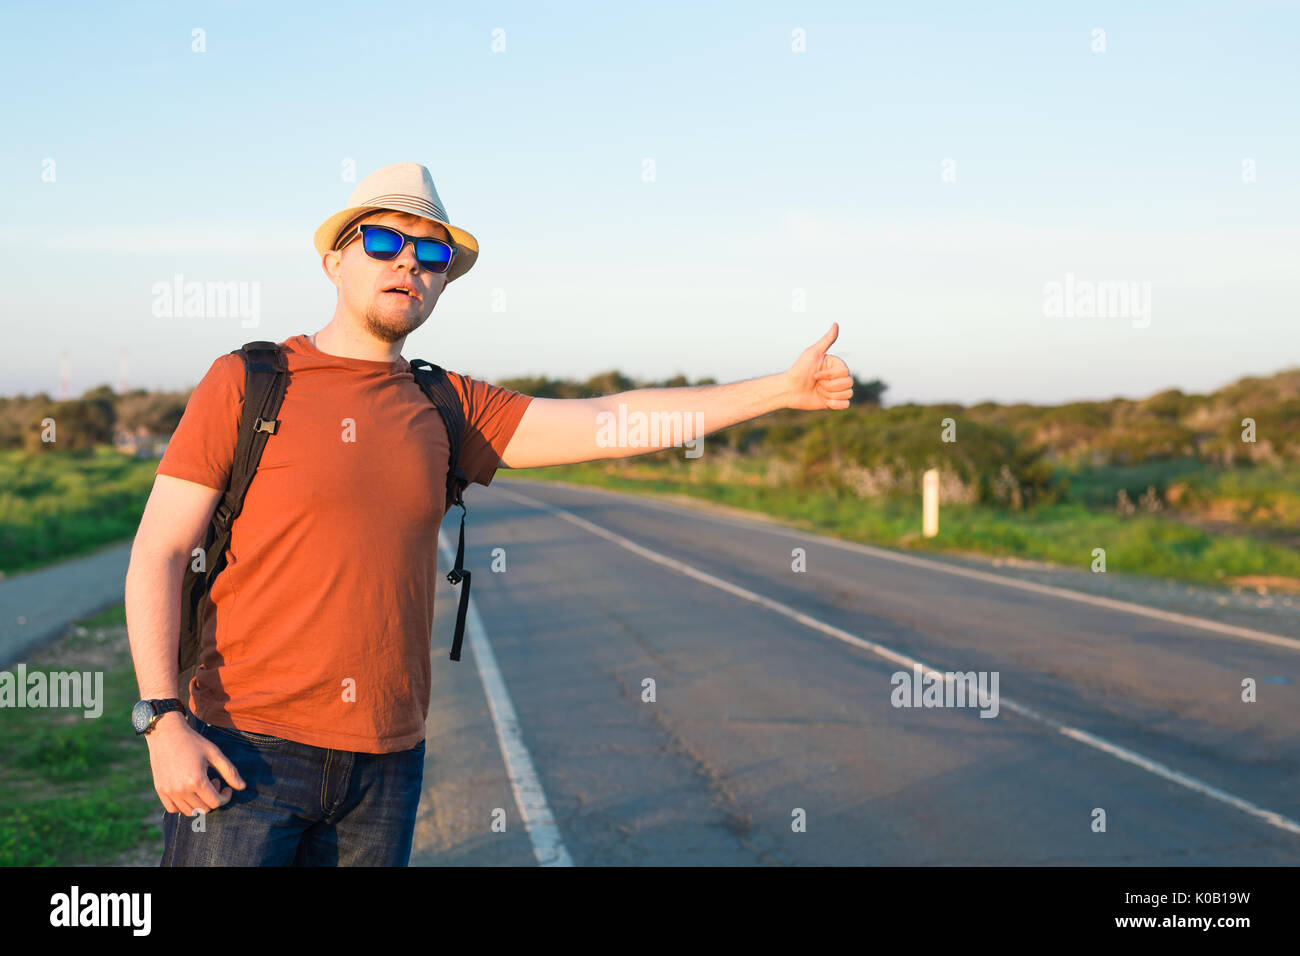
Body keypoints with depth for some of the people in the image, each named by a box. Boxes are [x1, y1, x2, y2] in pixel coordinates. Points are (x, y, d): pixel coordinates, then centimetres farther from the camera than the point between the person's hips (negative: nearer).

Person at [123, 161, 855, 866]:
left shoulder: (446, 409, 9)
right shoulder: (246, 383, -2)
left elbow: (609, 424, 4)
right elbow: (157, 555, -4)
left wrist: (782, 389, 0)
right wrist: (163, 722, -14)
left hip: (386, 763, 4)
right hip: (249, 750, -3)